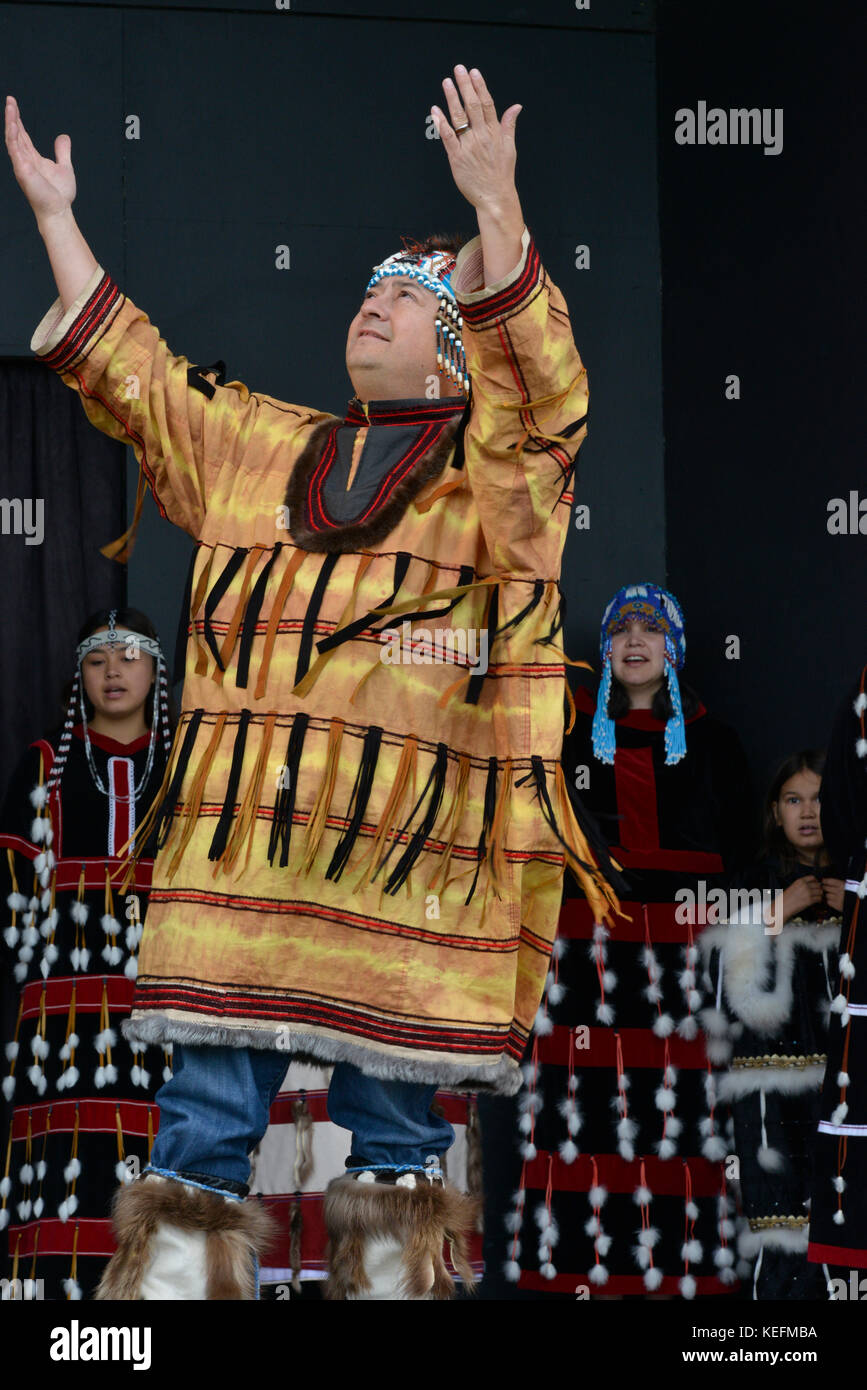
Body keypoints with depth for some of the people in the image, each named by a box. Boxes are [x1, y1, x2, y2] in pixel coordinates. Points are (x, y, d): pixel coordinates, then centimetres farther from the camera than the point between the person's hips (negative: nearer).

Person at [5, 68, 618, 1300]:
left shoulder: (500, 460, 9)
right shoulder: (259, 446, 23)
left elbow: (538, 369, -11)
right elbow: (126, 368, 28)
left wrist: (495, 212, -25)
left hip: (411, 850, -3)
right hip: (247, 836, 3)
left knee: (394, 1117, 2)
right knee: (209, 1111, -2)